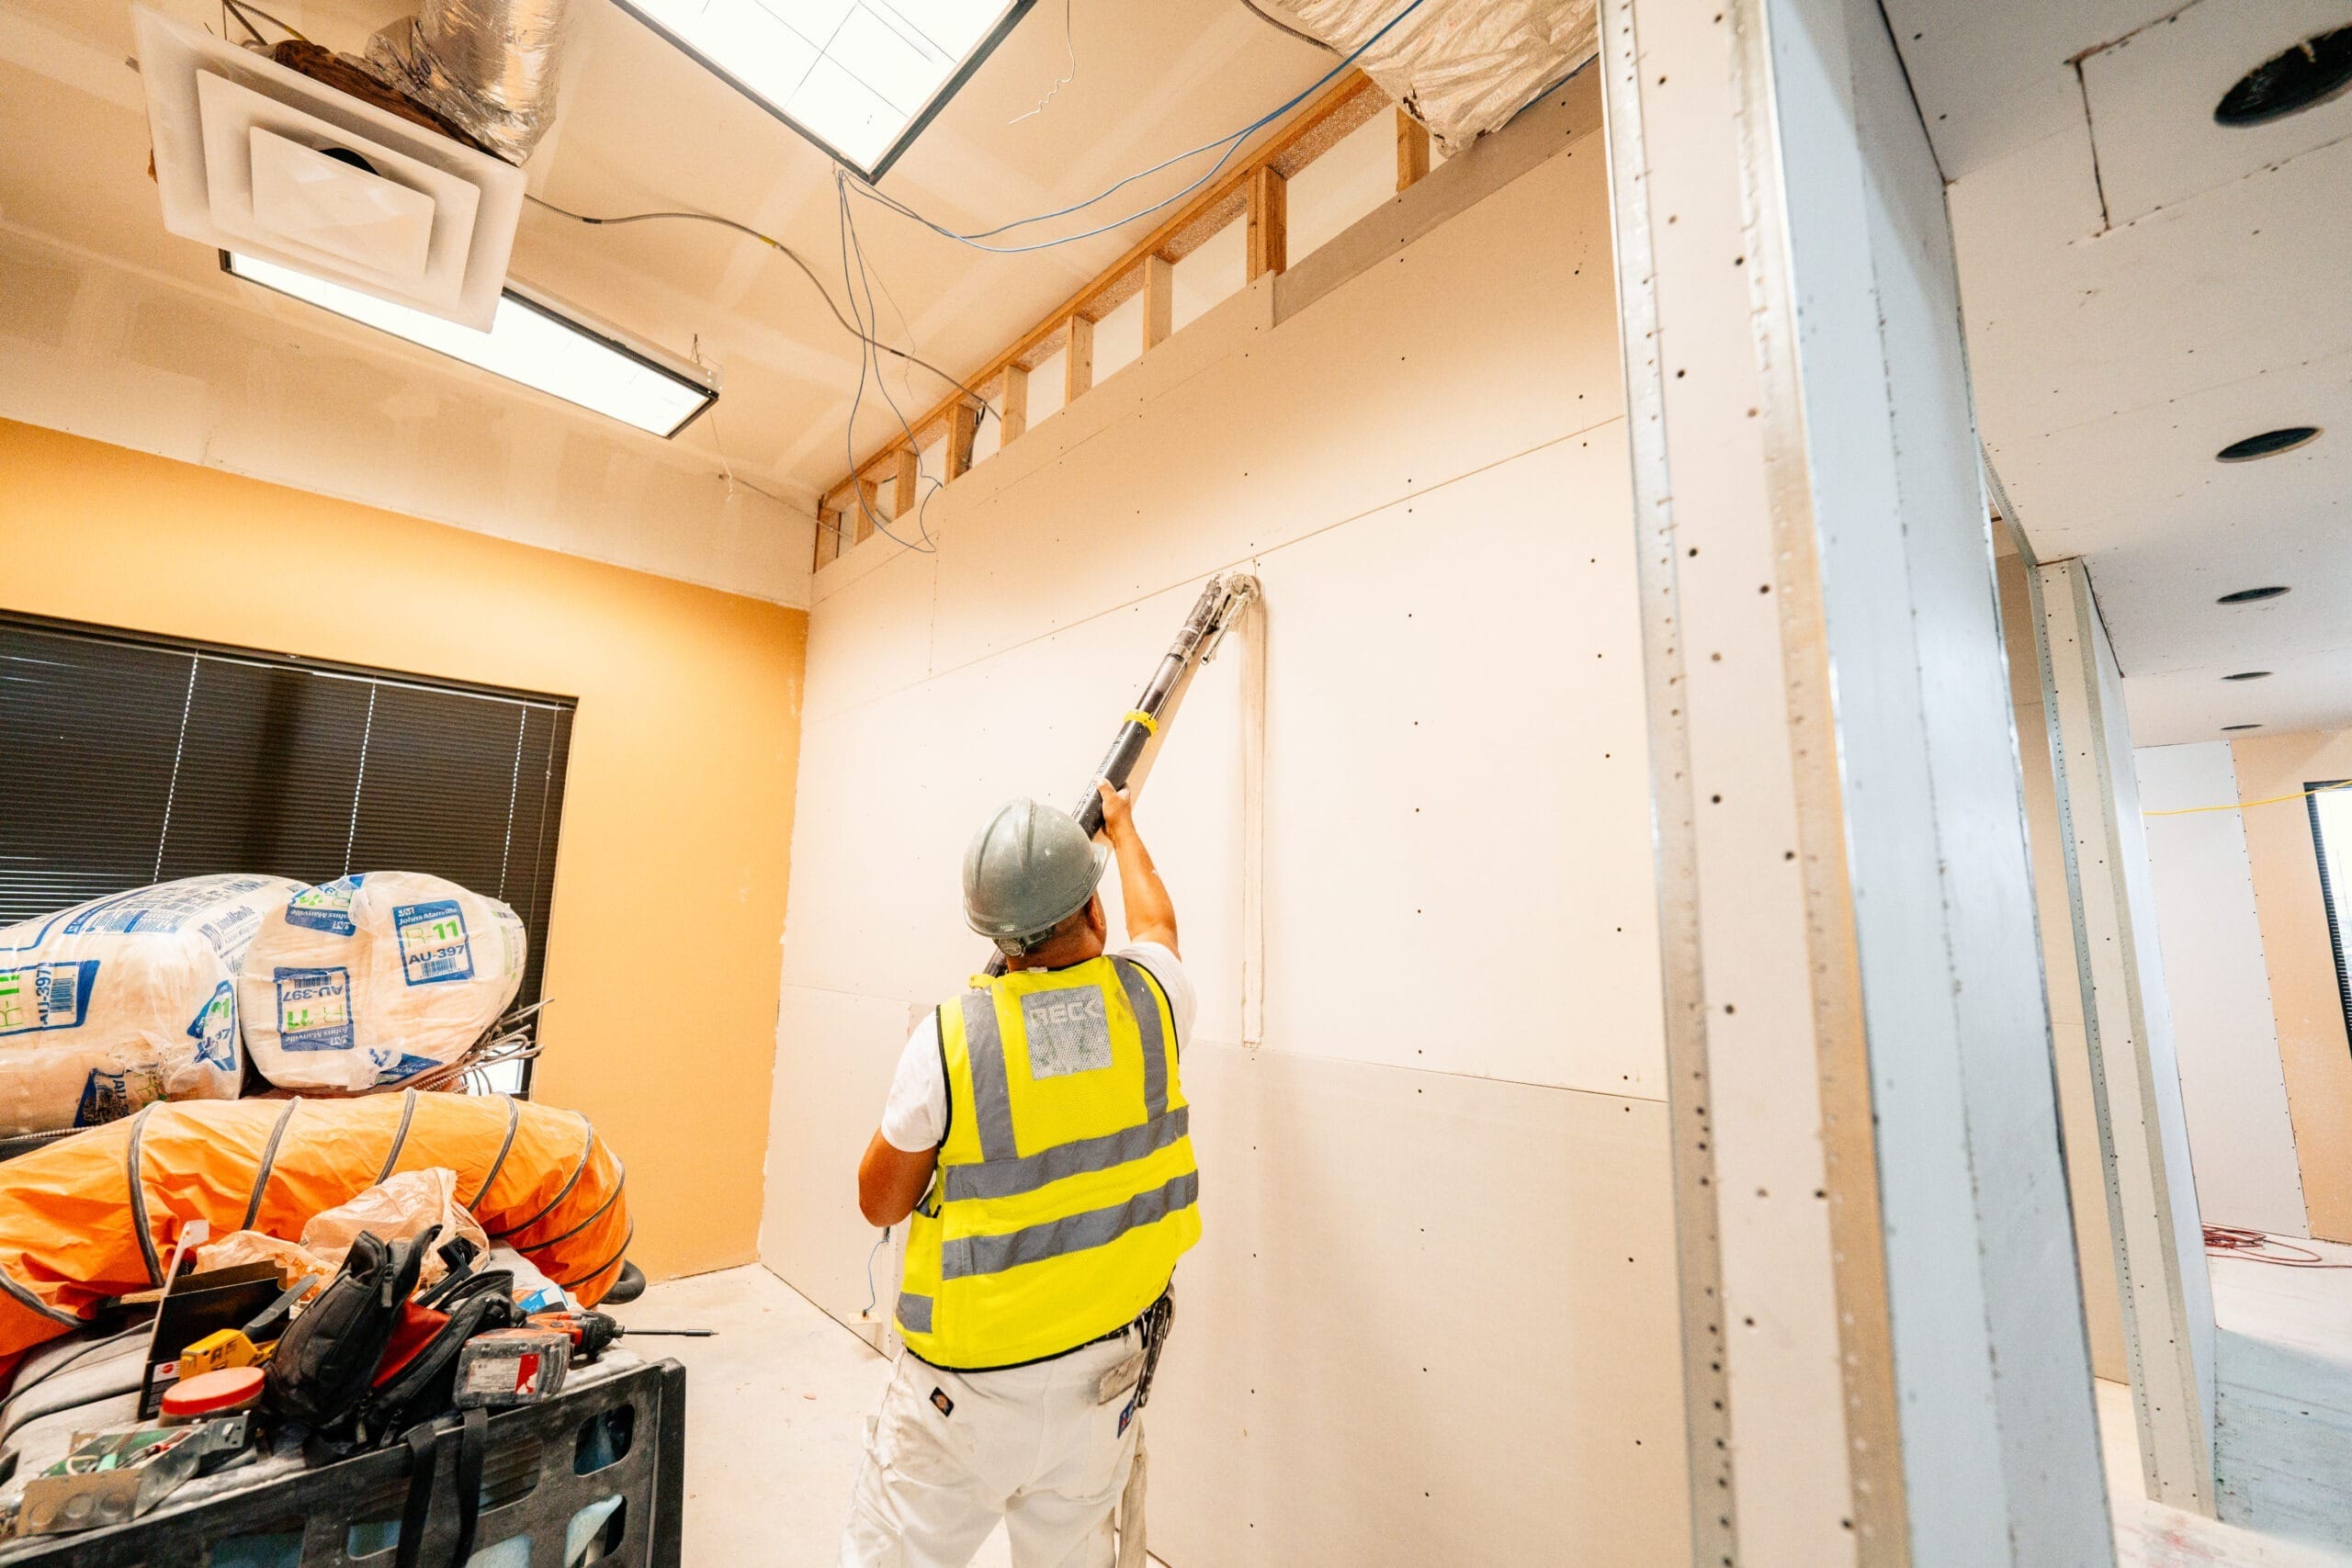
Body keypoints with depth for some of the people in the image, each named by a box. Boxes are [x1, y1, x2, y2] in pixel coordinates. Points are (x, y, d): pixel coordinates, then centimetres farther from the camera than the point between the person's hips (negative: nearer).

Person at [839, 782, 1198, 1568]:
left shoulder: (951, 1036, -21)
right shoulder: (1149, 1001, -13)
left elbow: (880, 1203, -5)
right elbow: (1156, 923, 12)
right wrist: (1123, 828, 28)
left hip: (969, 1386, -3)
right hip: (1107, 1373, 4)